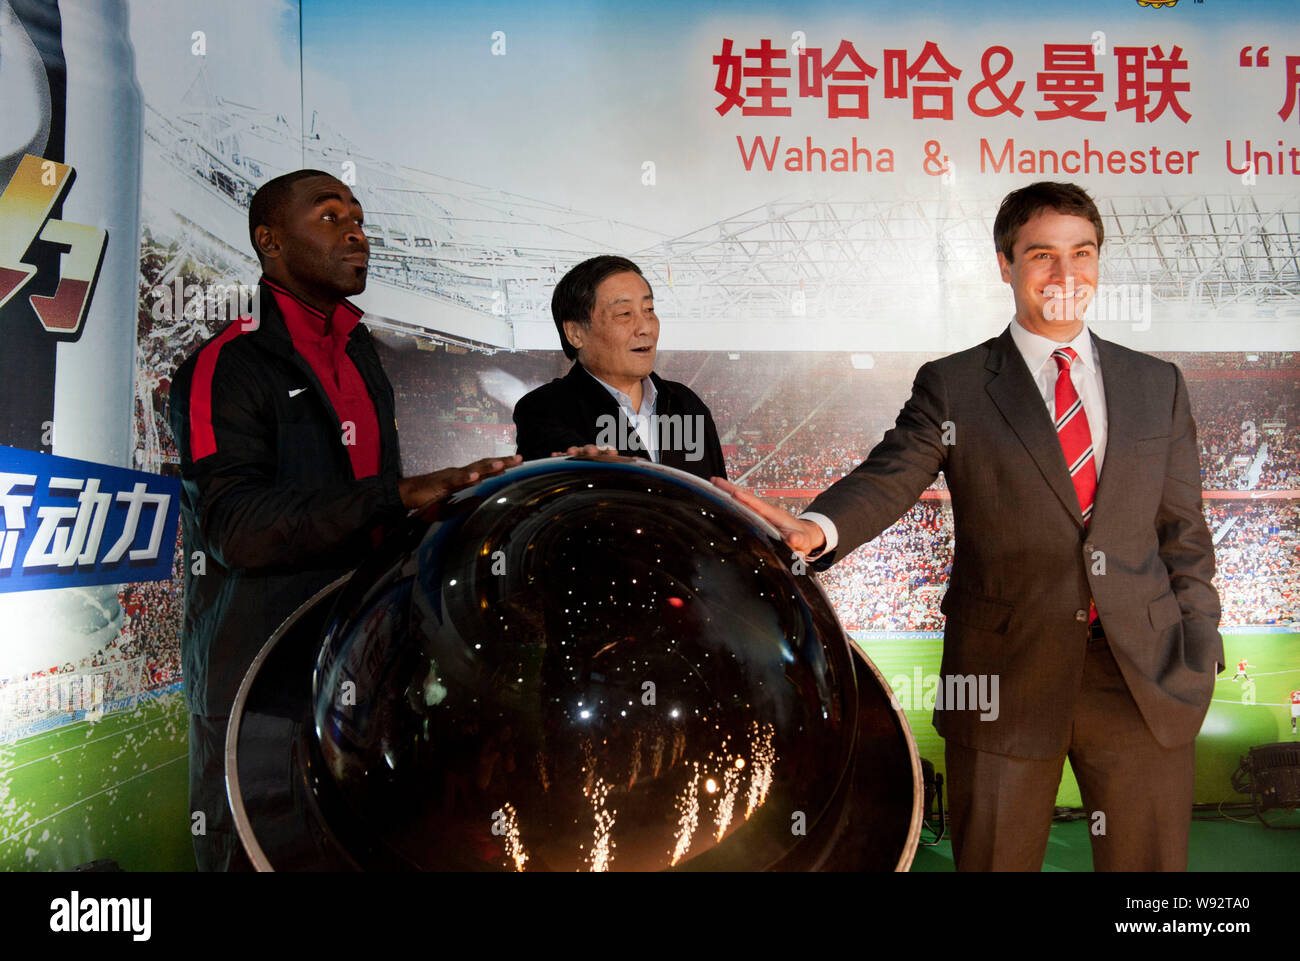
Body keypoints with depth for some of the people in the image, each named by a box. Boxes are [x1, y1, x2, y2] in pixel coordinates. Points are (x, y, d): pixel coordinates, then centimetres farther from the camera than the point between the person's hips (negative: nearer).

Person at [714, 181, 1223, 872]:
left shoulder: (1158, 386, 11)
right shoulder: (951, 386, 2)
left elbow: (1183, 530, 11)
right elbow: (888, 477, -12)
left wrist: (1199, 657, 3)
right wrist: (815, 528, -33)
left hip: (1144, 682, 3)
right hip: (1005, 683, -2)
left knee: (1150, 863, 12)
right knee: (993, 861, 9)